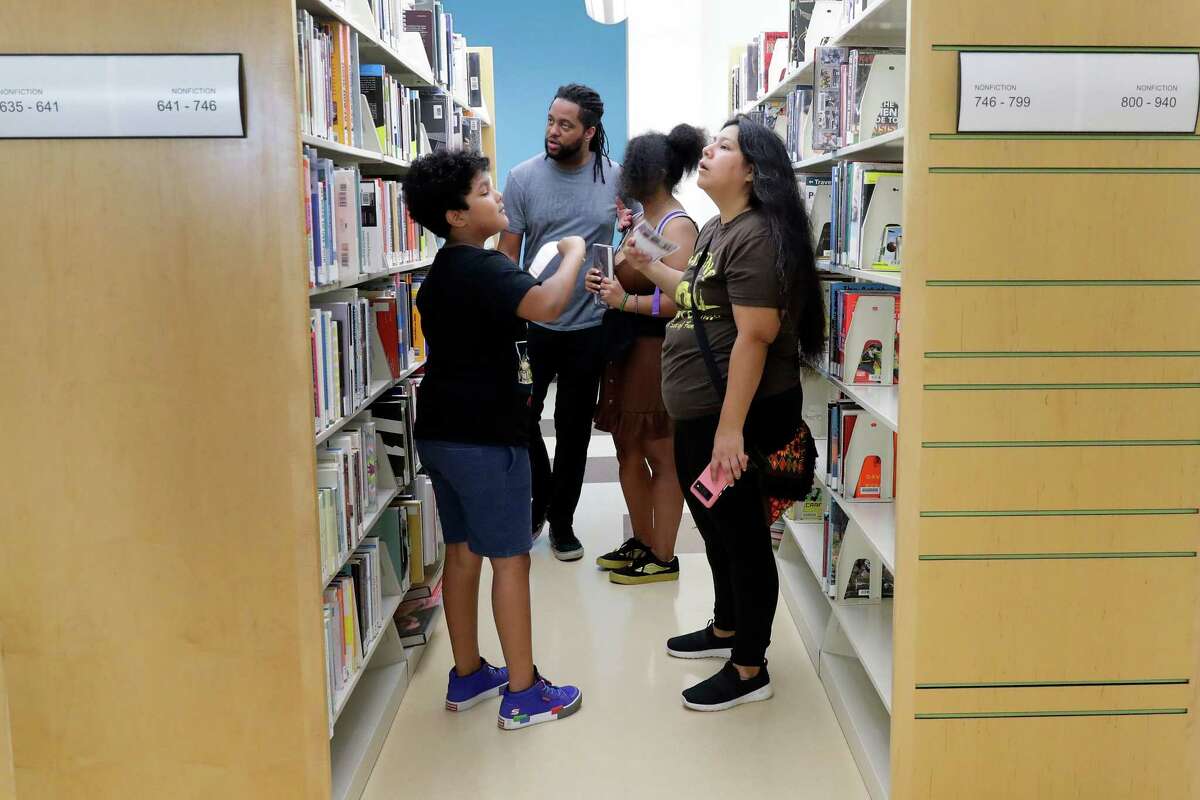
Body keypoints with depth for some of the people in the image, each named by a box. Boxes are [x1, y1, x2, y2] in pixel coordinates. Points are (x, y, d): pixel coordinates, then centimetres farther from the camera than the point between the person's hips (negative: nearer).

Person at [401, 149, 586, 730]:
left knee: (462, 553, 16)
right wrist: (573, 252, -19)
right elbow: (546, 305, -35)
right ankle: (523, 694, 9)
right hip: (485, 439, -9)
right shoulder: (484, 268, -18)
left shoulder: (441, 272, 13)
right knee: (511, 560, 0)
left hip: (441, 434, 9)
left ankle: (468, 676, 27)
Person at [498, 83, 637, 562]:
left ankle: (561, 519, 26)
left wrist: (632, 226, -13)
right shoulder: (523, 177, -6)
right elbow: (507, 253, -3)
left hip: (588, 326, 1)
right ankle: (538, 500, 32)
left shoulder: (615, 177, -3)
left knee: (574, 428, 10)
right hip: (532, 322, 0)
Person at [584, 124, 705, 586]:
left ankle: (663, 559, 13)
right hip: (626, 348, 9)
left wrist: (626, 301, -27)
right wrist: (606, 285, 3)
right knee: (628, 450, 15)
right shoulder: (640, 221, 13)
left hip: (658, 352, -9)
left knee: (660, 457, 1)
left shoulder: (678, 226, -14)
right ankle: (642, 542, 29)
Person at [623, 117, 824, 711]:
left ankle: (750, 669, 17)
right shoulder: (717, 230, 12)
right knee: (716, 525, 23)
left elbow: (754, 335, -26)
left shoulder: (755, 237, -20)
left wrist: (731, 428, -28)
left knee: (742, 533, 2)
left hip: (733, 415, -10)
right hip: (698, 413, 10)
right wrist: (648, 268, 17)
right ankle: (726, 629, 43)